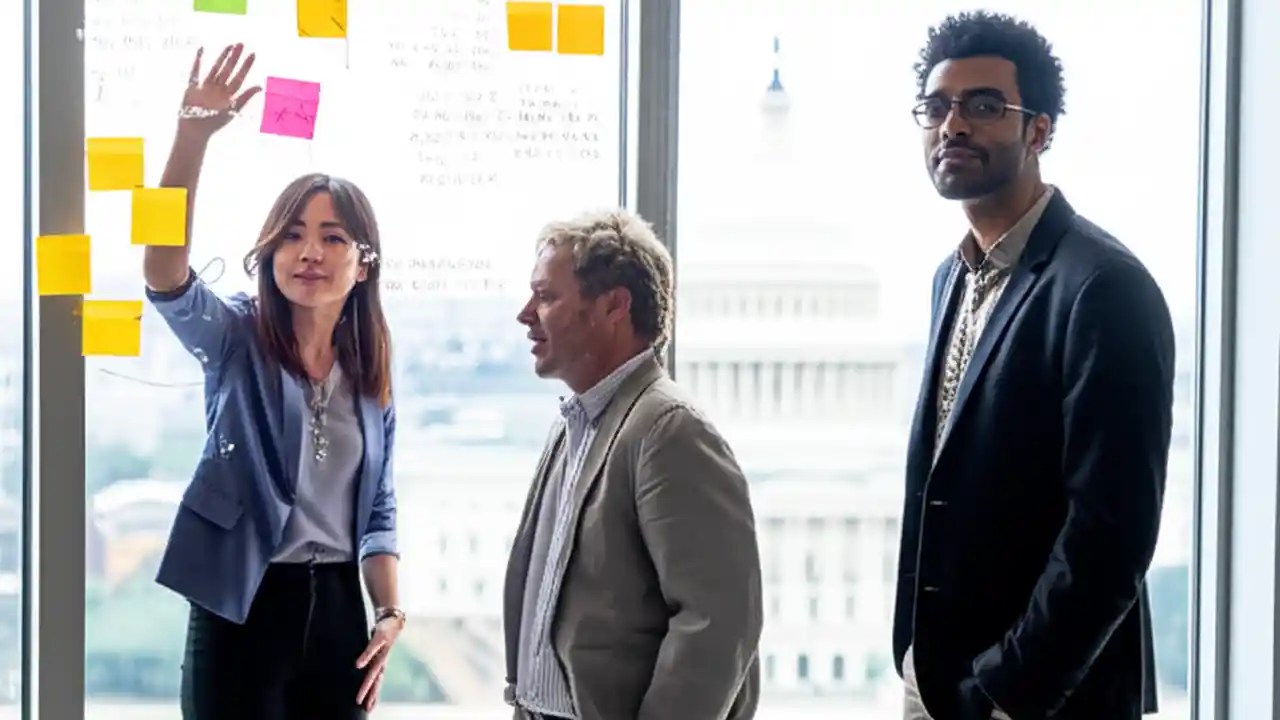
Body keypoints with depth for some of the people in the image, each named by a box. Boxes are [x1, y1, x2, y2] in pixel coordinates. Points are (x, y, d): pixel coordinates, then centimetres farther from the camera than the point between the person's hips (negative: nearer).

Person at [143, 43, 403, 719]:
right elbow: (163, 270, -25)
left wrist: (390, 612, -1)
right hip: (241, 608, -4)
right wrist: (194, 131, -36)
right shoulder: (235, 339, -5)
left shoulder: (372, 376, 8)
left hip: (335, 608, 4)